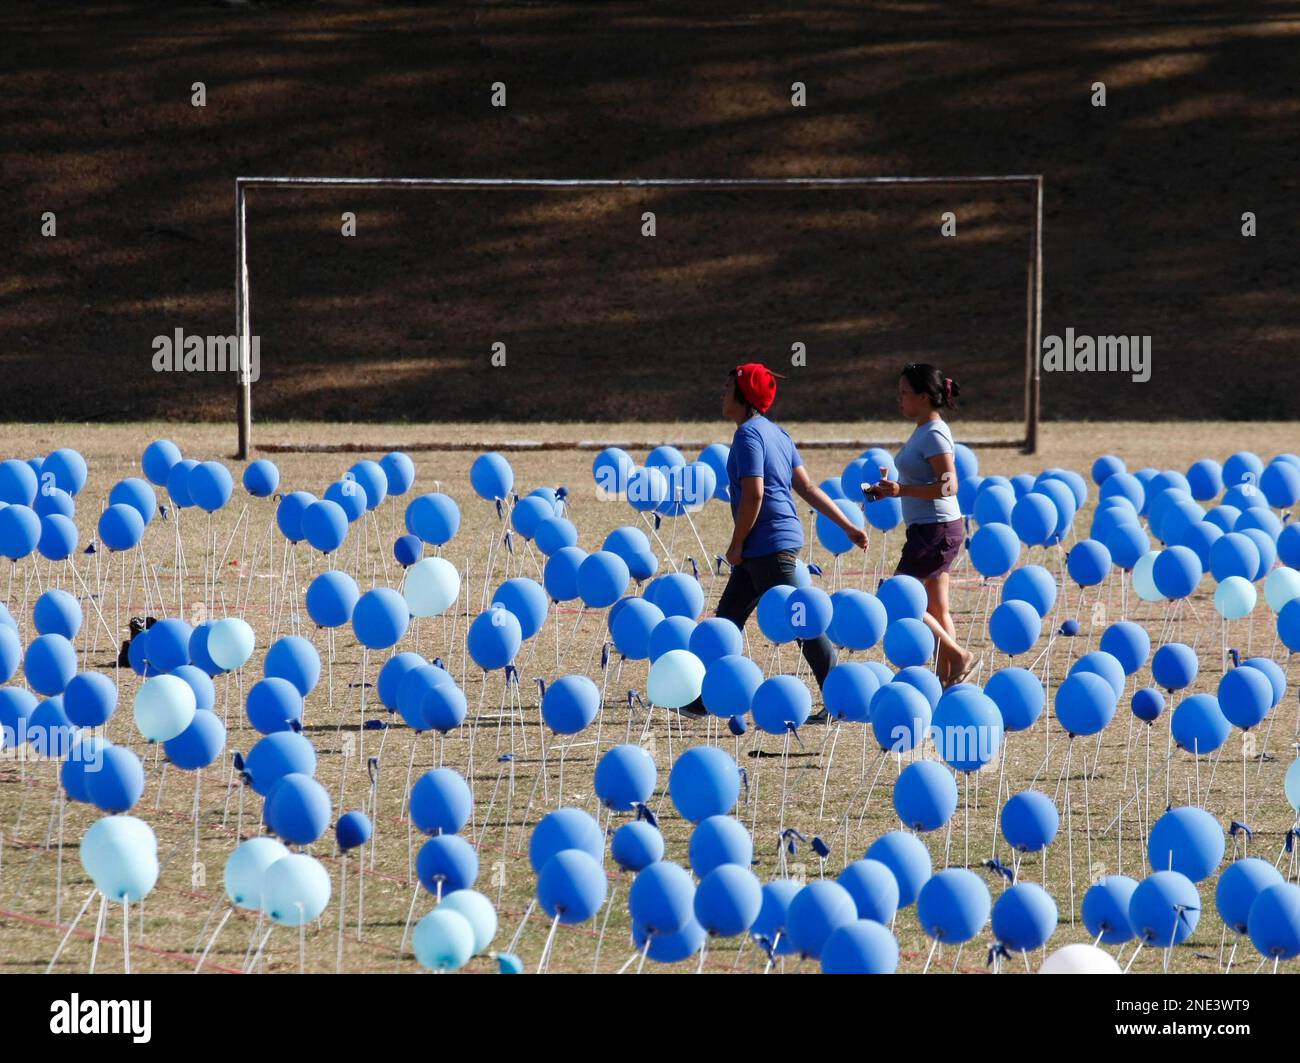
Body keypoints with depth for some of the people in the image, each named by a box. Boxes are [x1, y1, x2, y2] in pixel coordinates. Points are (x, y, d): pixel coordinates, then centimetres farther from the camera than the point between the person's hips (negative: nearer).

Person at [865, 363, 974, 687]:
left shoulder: (934, 435, -16)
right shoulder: (922, 432, 13)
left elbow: (948, 486, -23)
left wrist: (902, 490, -29)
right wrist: (891, 489, 11)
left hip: (937, 530, -10)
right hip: (928, 529, 10)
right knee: (936, 610, 11)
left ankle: (958, 656, -4)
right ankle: (946, 678, 13)